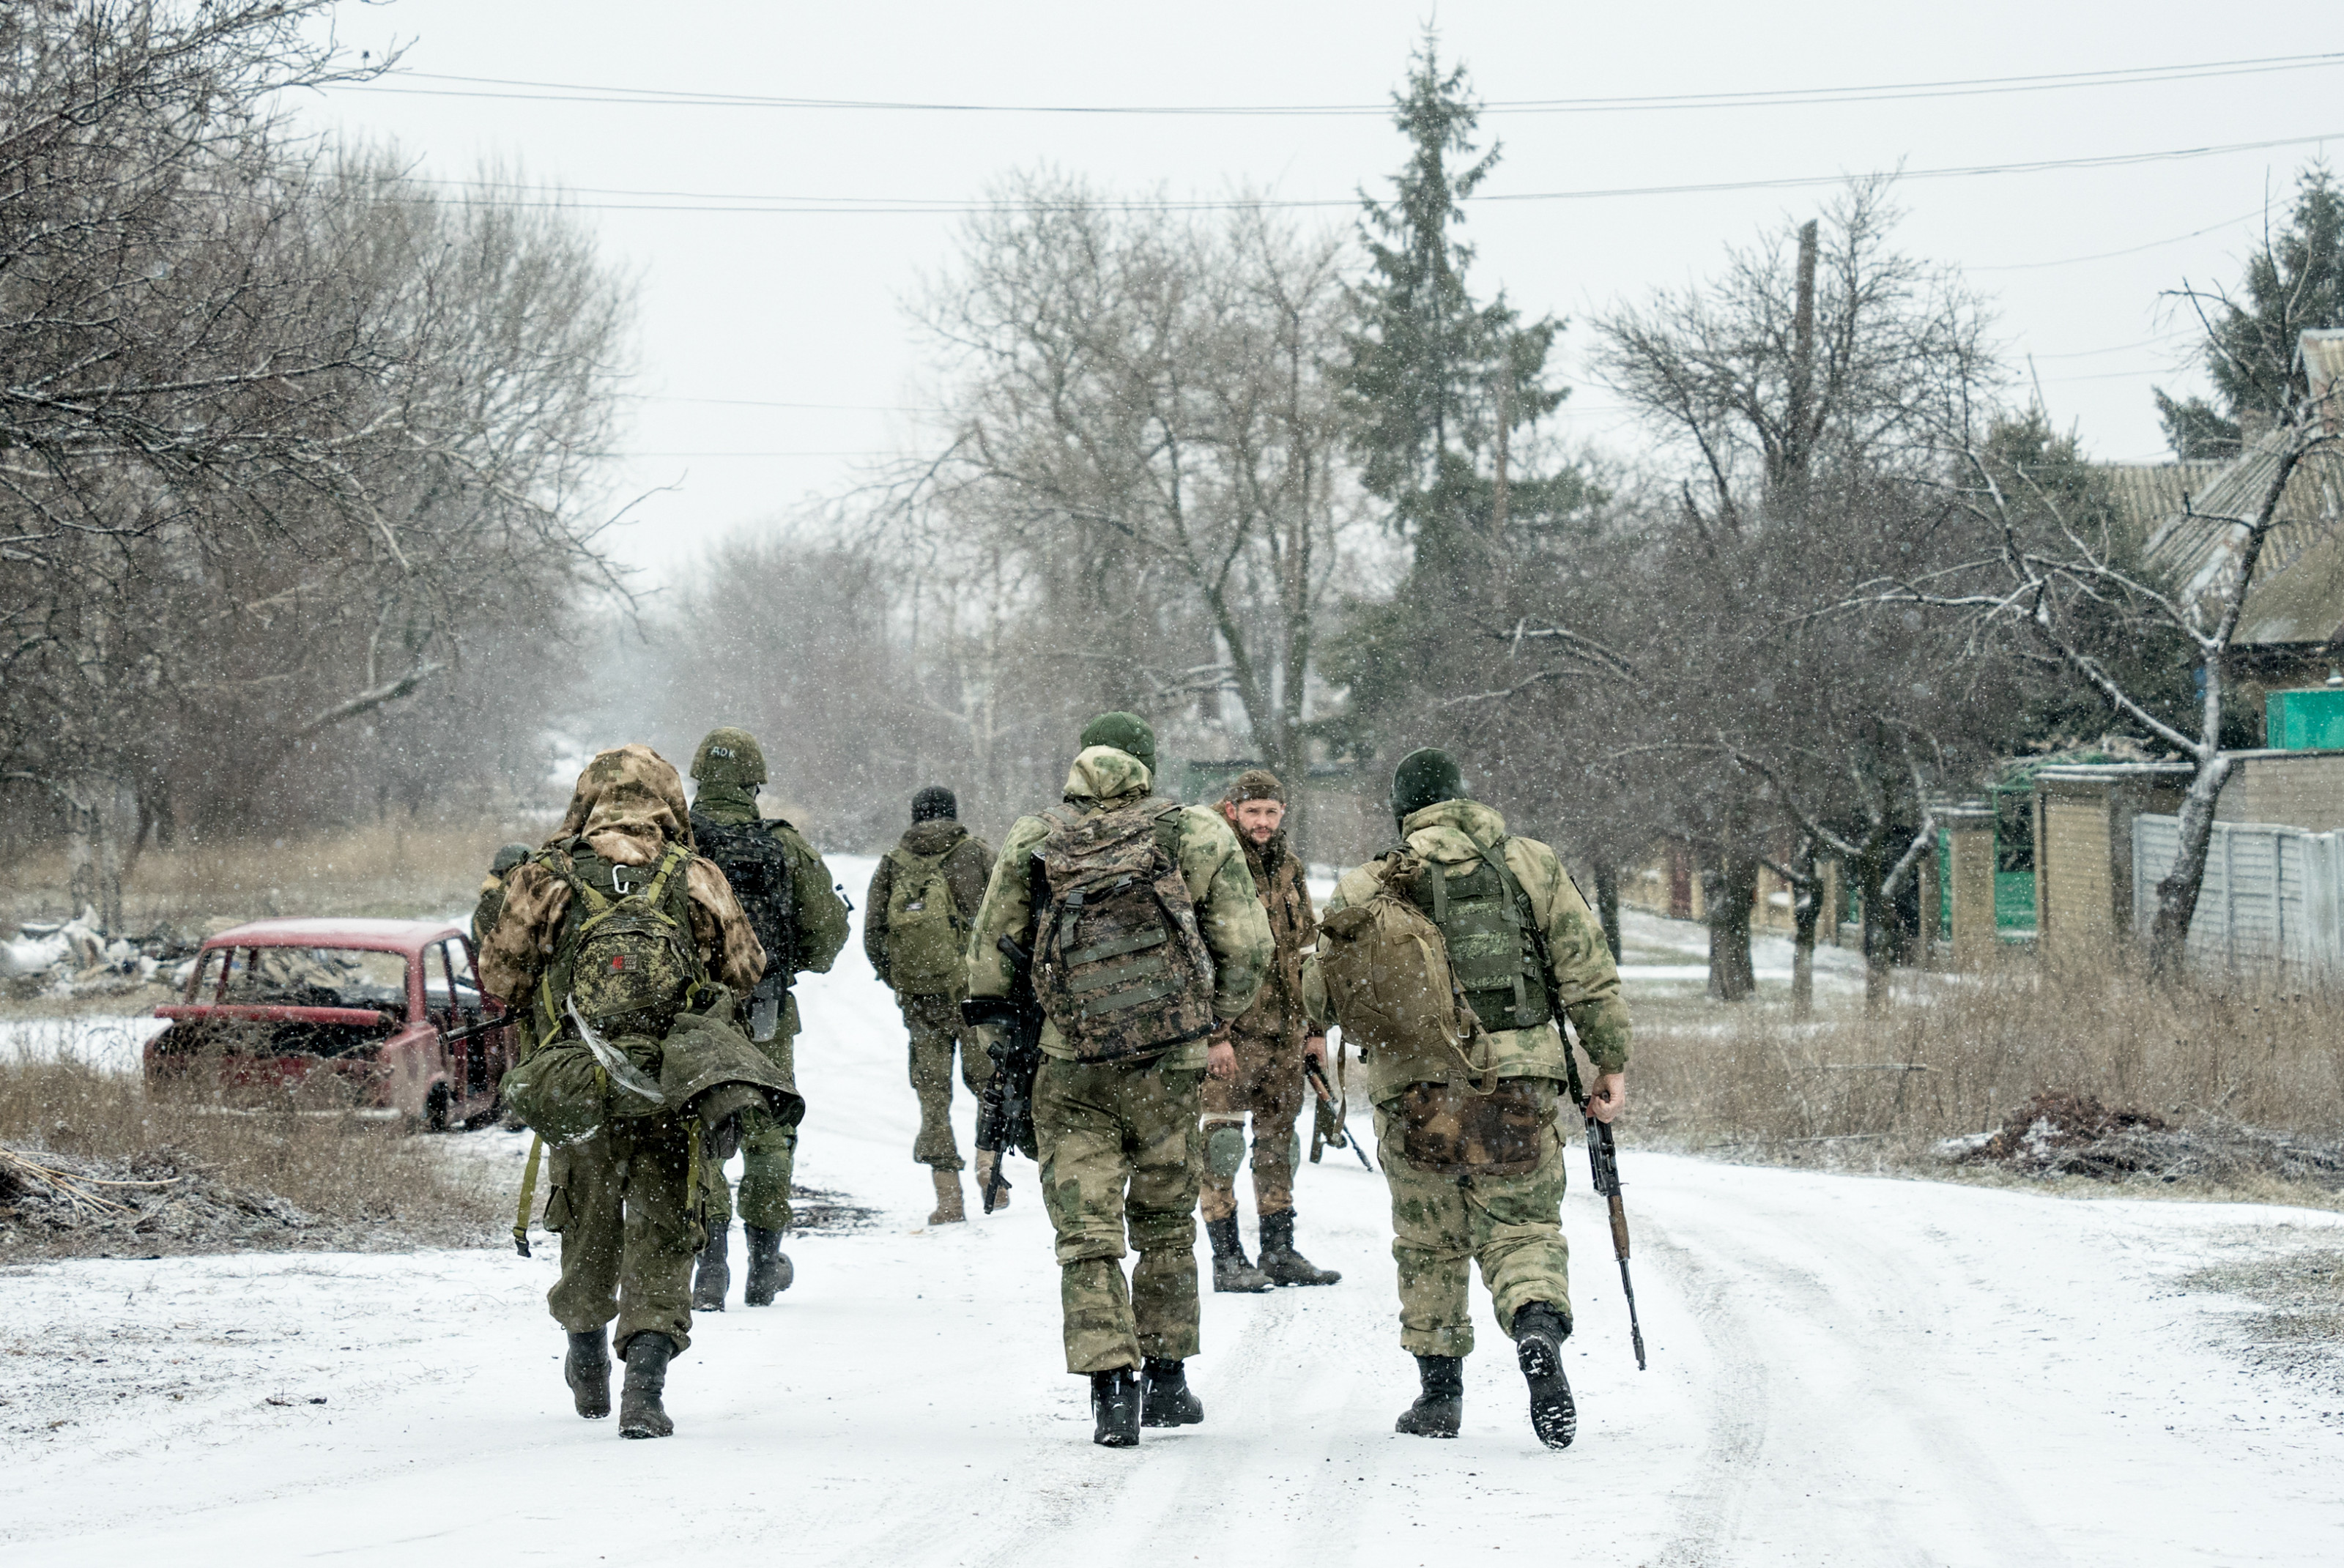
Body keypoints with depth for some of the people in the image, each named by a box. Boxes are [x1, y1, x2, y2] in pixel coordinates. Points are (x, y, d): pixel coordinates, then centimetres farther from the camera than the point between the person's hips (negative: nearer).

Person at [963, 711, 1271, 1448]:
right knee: (1165, 1223, 16)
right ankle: (1166, 1381, 21)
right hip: (1171, 1062, 0)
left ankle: (1111, 1388, -11)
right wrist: (1218, 1023, 16)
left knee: (1086, 1234, 1)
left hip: (1071, 1066, 0)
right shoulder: (1195, 834, 2)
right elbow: (1246, 943, 0)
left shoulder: (1031, 843, 5)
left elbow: (990, 958, 6)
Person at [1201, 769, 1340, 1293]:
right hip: (1228, 1030, -7)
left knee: (1278, 1140, 12)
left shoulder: (1288, 870, 13)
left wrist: (1316, 1028, 18)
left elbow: (1307, 951, 21)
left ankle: (1280, 1251, 20)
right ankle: (1228, 1259, -2)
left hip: (1283, 1032, 7)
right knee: (1222, 1141, -6)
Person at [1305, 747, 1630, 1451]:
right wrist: (1611, 1062, 8)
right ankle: (1539, 1331, -25)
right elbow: (1588, 972, 3)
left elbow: (1321, 997, 4)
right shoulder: (1532, 865, 6)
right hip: (1517, 1077, 0)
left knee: (1430, 1243, 15)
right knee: (1522, 1228, 4)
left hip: (1417, 1083, 0)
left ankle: (1440, 1393, 18)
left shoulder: (1370, 886, 3)